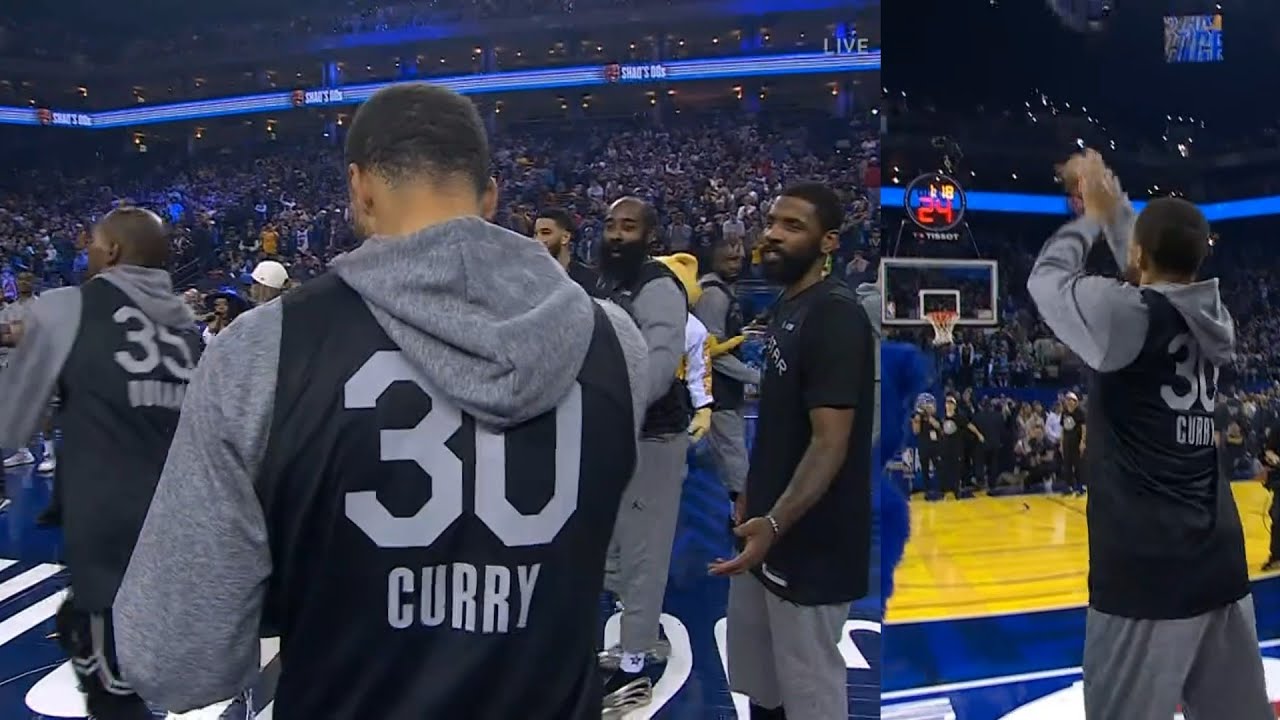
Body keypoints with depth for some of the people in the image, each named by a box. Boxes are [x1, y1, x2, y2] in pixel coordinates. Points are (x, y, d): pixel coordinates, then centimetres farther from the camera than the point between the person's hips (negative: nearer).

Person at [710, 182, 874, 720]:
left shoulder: (835, 315, -19)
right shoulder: (785, 306, 10)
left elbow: (830, 444, -25)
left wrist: (774, 524, -35)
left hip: (811, 542, -9)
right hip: (766, 530, 9)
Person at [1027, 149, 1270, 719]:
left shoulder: (1129, 317, -14)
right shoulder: (1212, 317, 6)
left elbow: (1046, 277, 1)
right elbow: (1157, 271, 25)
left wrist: (1093, 215, 14)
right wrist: (1114, 203, 33)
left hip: (1147, 573, -7)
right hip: (1220, 565, 7)